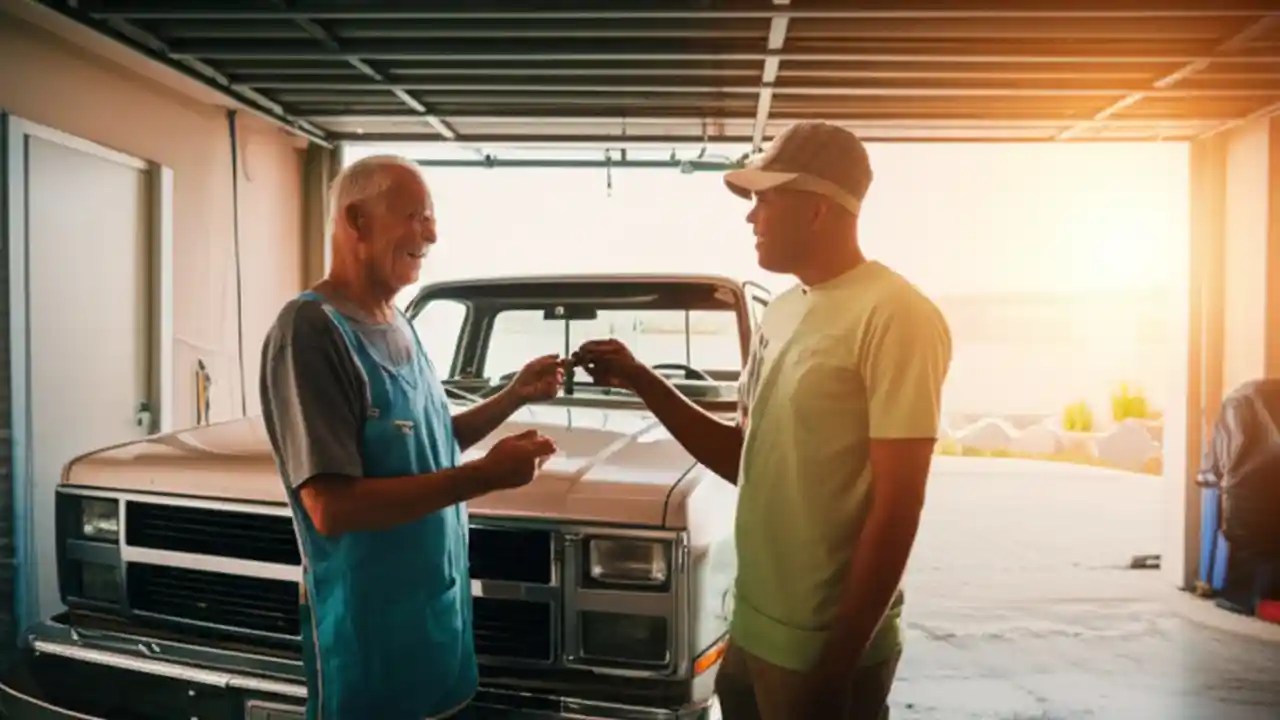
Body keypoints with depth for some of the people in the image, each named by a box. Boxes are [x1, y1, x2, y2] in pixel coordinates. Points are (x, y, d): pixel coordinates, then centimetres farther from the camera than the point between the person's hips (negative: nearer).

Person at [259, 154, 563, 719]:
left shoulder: (399, 326, 8)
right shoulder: (311, 330, -20)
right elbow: (331, 507, -26)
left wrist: (515, 396, 3)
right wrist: (484, 476, -27)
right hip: (370, 634, -8)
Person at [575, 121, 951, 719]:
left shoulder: (894, 316, -17)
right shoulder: (782, 312, 8)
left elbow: (897, 506, -18)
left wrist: (837, 667, -16)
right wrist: (641, 381, 3)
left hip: (827, 647, -7)